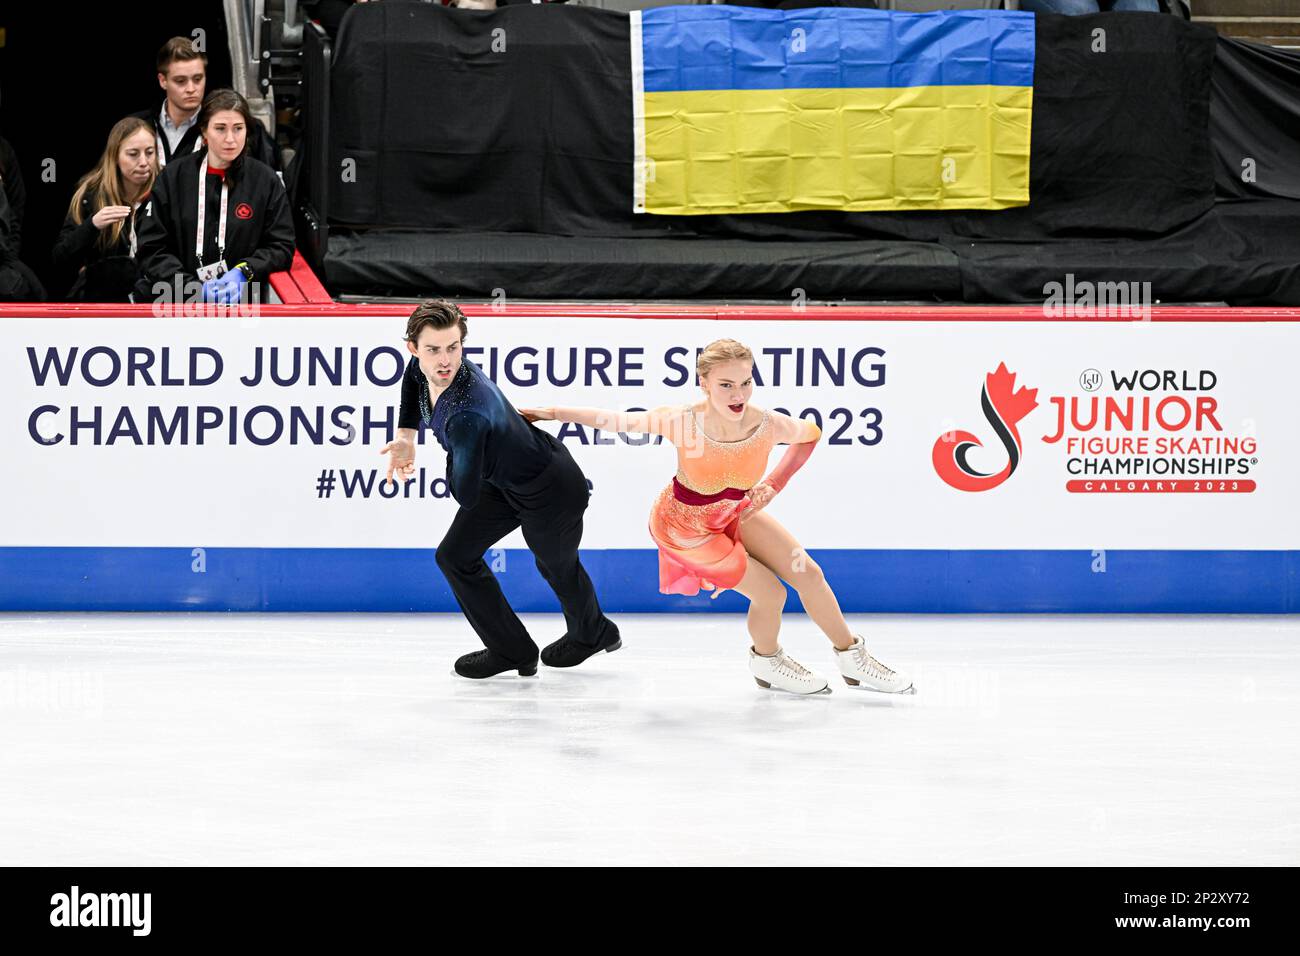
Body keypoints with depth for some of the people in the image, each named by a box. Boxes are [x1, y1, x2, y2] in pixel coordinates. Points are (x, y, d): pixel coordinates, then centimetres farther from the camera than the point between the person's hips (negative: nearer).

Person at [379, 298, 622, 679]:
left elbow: (466, 494, -38)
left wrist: (453, 460, -18)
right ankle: (511, 650, 26)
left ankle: (594, 633, 52)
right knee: (455, 557, 8)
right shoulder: (424, 366, -18)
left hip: (552, 492, -8)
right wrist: (406, 436, 3)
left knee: (556, 566, 20)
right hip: (503, 481, 8)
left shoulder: (467, 413, -43)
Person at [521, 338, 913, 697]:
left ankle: (851, 657, 31)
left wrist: (774, 484, -10)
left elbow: (811, 434, -4)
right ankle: (766, 661, 31)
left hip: (736, 511, 4)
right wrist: (553, 413, -20)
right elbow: (615, 420, -23)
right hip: (685, 526, -4)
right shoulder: (683, 421, -37)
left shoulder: (769, 425, -28)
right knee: (770, 593, -5)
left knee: (808, 574, 5)